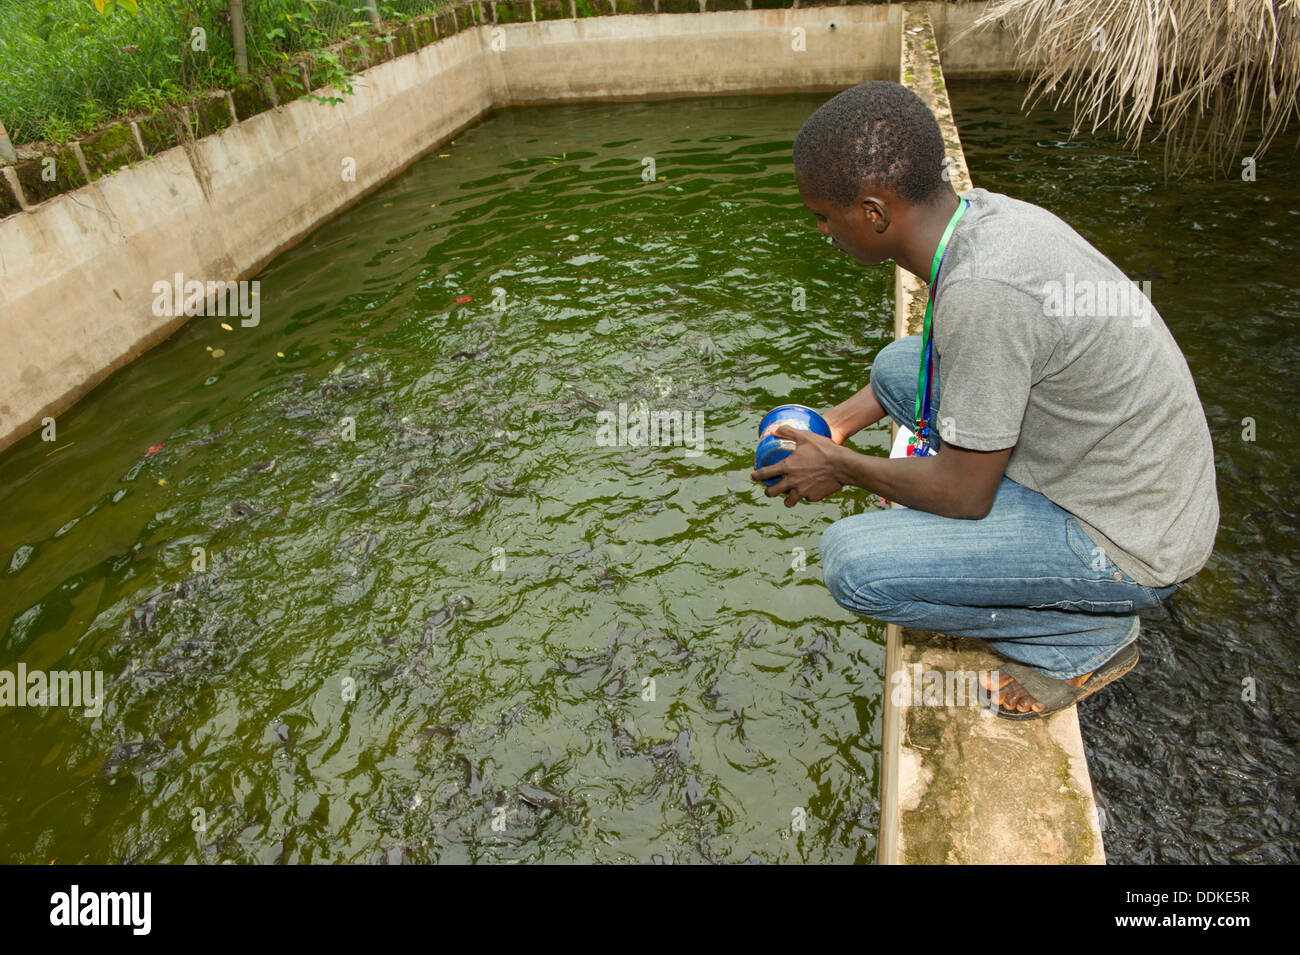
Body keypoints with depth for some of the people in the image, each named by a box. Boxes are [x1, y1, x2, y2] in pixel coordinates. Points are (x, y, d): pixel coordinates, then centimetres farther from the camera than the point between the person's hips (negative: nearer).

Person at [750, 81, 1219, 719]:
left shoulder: (981, 291, -33)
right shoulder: (982, 212, -5)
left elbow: (963, 492, -23)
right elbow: (958, 354, 15)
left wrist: (842, 468, -7)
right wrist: (844, 418, 10)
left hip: (1125, 544, -9)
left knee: (852, 562, -21)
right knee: (898, 362, 11)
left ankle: (1084, 637, 2)